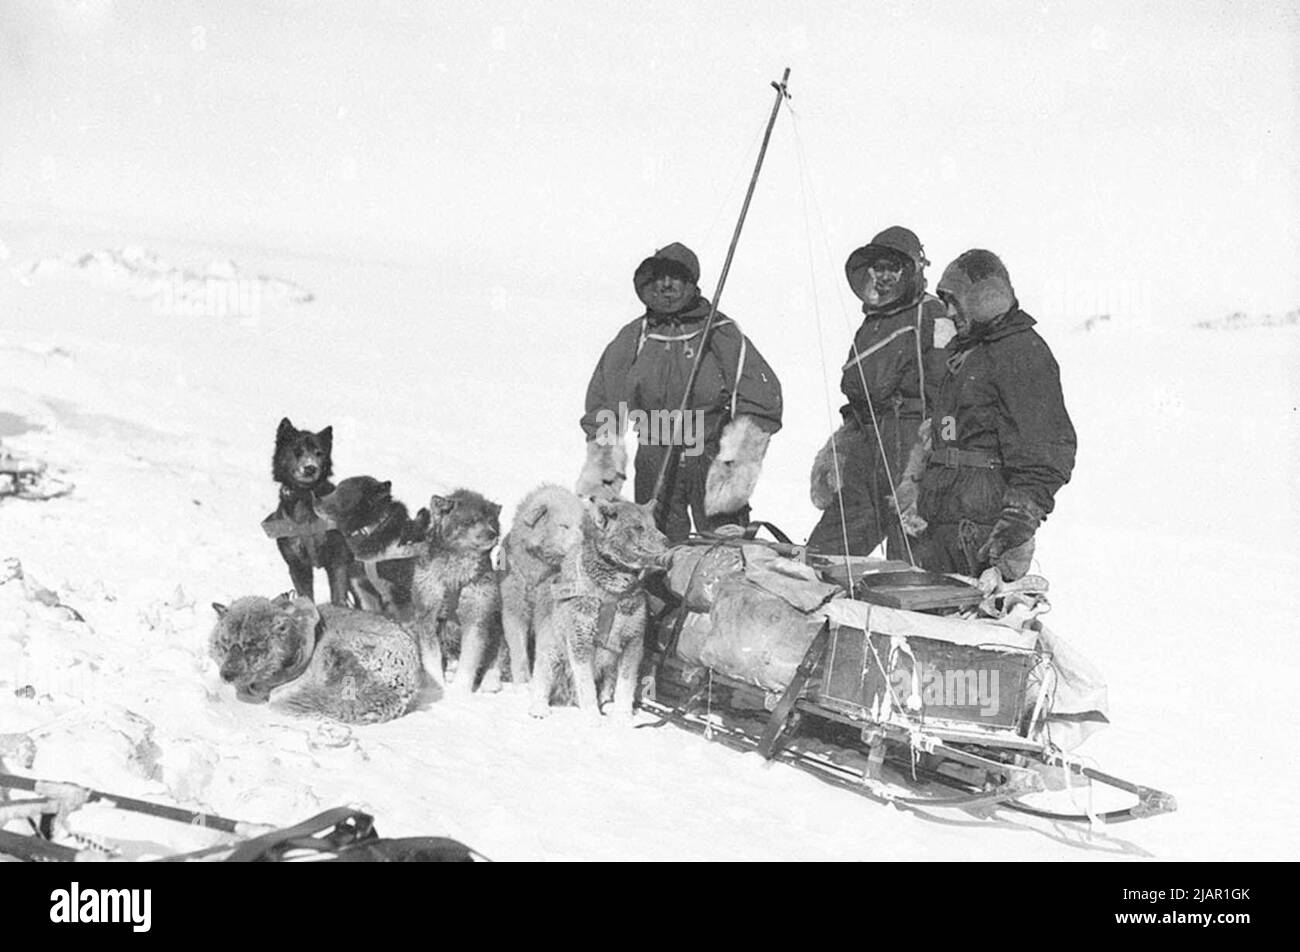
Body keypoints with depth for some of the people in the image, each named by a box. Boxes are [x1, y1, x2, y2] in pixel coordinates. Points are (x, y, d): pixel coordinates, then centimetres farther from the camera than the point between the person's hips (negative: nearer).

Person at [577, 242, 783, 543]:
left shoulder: (722, 333, 2)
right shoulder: (633, 338, 10)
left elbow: (762, 399, -3)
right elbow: (602, 406, 15)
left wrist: (736, 458, -10)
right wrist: (604, 463, 6)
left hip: (712, 458, -2)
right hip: (655, 461, 2)